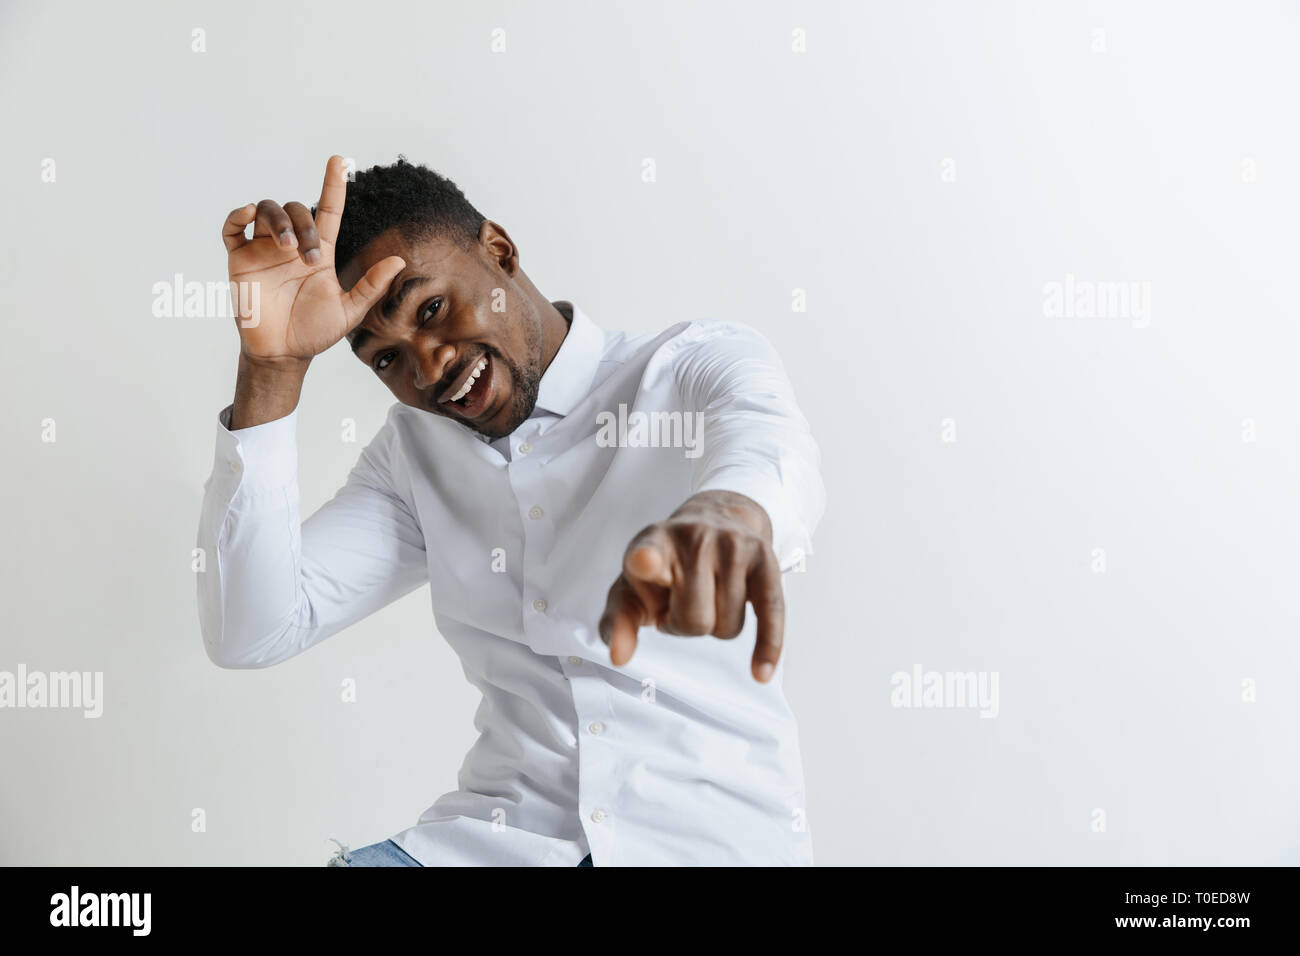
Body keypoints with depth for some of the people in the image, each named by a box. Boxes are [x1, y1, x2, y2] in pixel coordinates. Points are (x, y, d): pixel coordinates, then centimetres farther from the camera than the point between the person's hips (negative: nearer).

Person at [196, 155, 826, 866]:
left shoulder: (707, 363, 1)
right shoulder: (413, 452, 13)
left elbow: (765, 436, -25)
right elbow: (250, 632, 2)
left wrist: (731, 507, -52)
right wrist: (271, 366, -6)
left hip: (716, 836, -2)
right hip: (504, 831, 2)